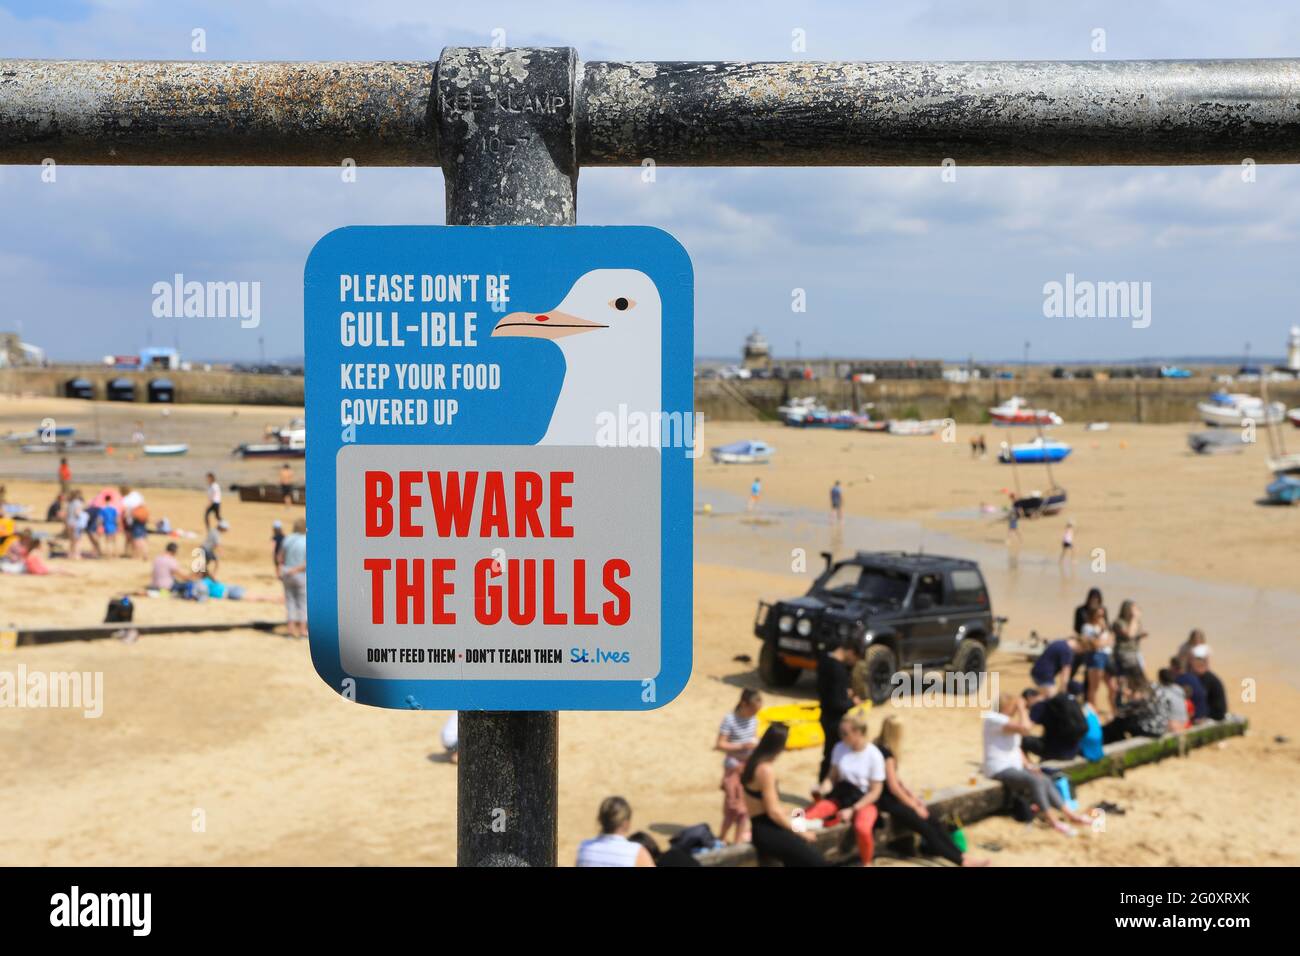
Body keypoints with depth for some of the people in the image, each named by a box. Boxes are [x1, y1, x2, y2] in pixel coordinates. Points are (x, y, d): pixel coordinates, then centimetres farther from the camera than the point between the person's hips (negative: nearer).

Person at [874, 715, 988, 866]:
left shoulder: (882, 748, 10)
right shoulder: (885, 752, -19)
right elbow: (893, 787, -20)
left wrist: (914, 797, 8)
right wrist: (914, 806, -9)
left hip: (892, 796, 9)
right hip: (886, 799, -9)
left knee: (932, 820, -3)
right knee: (925, 827, -13)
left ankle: (961, 856, -8)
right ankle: (961, 860, -9)